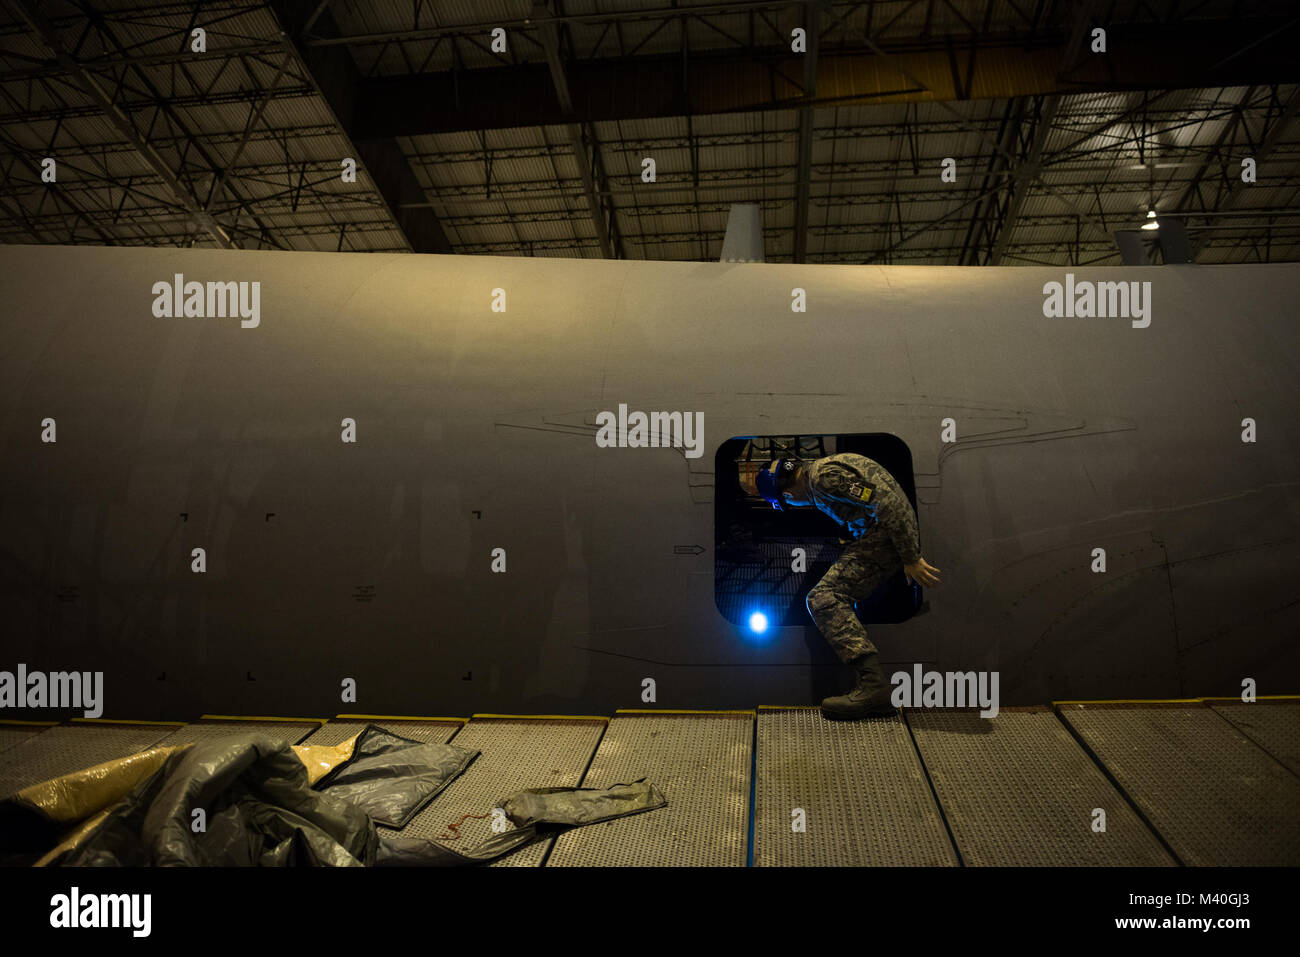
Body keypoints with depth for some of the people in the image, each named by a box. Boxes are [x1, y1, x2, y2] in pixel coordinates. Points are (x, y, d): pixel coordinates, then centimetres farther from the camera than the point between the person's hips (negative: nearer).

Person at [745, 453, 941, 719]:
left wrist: (911, 559, -20)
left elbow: (887, 504, -22)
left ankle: (873, 685, -27)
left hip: (887, 535, -11)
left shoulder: (824, 476, -15)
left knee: (823, 598, -19)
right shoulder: (819, 472, 19)